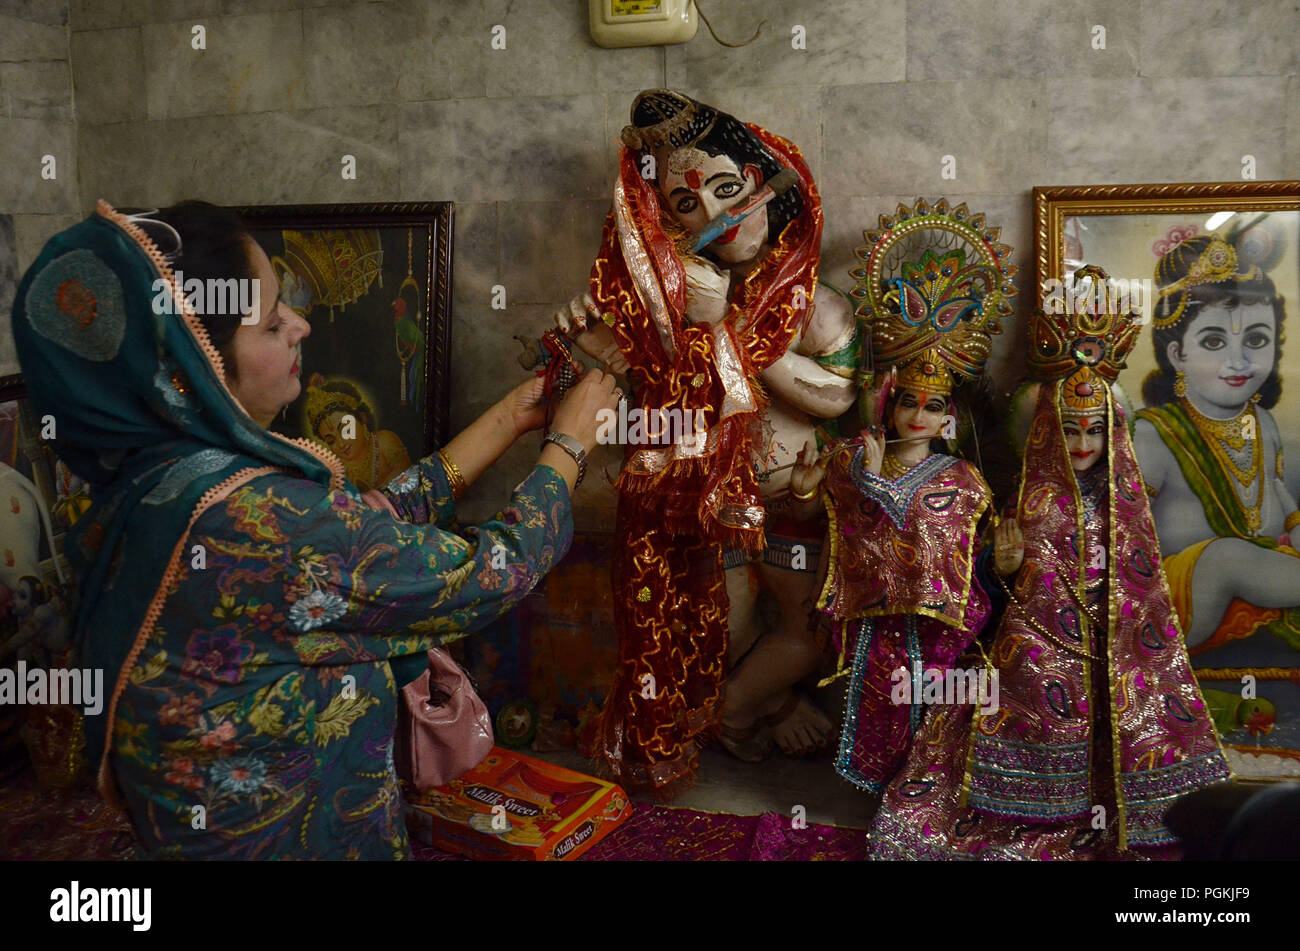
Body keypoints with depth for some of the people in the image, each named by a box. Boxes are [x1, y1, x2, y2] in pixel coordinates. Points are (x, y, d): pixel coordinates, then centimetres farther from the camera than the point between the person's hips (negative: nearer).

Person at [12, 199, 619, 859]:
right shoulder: (256, 520, -33)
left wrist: (512, 416, 4)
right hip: (300, 837, -8)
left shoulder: (150, 470, -6)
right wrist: (569, 441, -8)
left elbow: (380, 514, -1)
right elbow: (494, 573, -23)